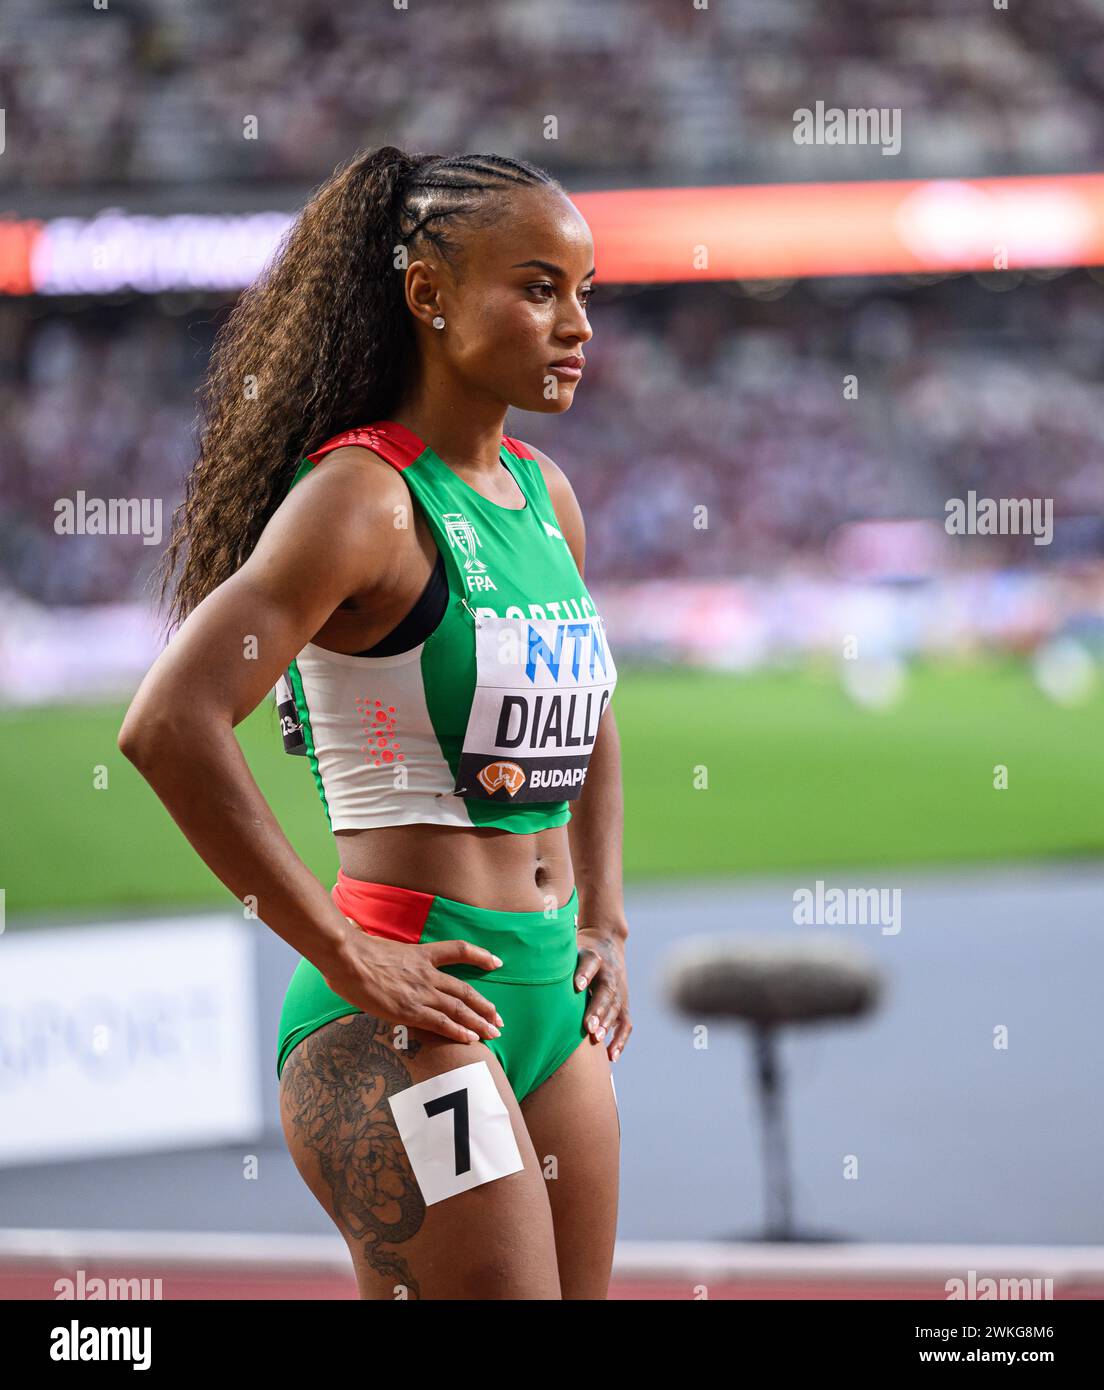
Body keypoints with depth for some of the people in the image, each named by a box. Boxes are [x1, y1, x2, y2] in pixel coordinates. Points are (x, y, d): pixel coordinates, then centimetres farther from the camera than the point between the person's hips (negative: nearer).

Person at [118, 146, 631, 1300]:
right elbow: (168, 726, -24)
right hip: (399, 1018, -8)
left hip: (549, 1000, 8)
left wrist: (603, 924, 19)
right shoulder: (362, 495, -12)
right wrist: (344, 956, -20)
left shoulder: (544, 495, 12)